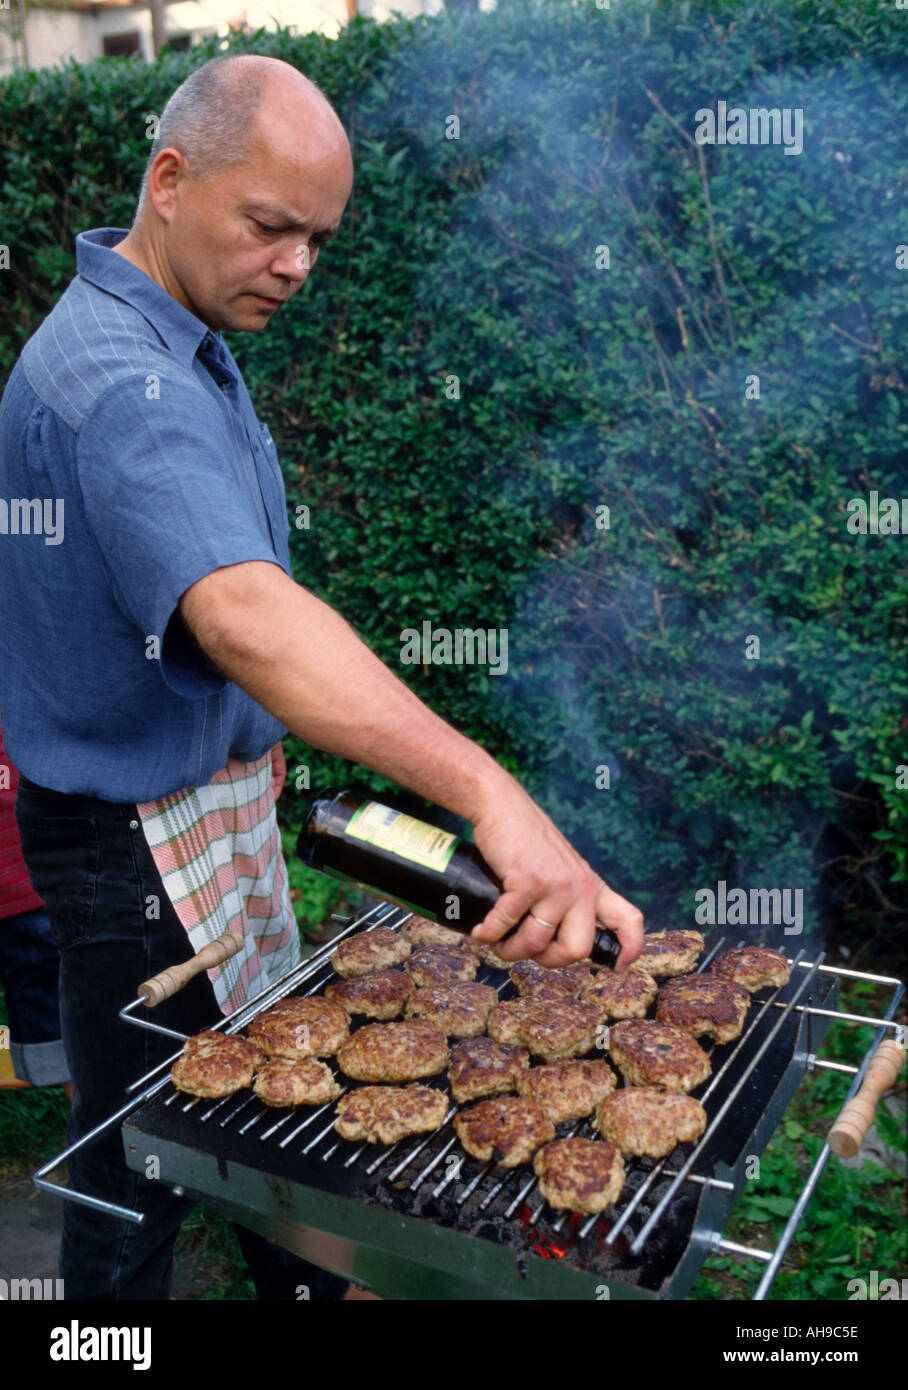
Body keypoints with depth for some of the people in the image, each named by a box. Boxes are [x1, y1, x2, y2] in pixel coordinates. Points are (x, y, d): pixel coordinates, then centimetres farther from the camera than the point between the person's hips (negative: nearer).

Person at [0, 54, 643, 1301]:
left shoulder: (182, 340, 6)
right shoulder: (118, 377, -29)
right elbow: (243, 615, -47)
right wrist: (489, 793, -56)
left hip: (218, 790, 10)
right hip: (143, 830, -10)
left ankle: (306, 1280, 47)